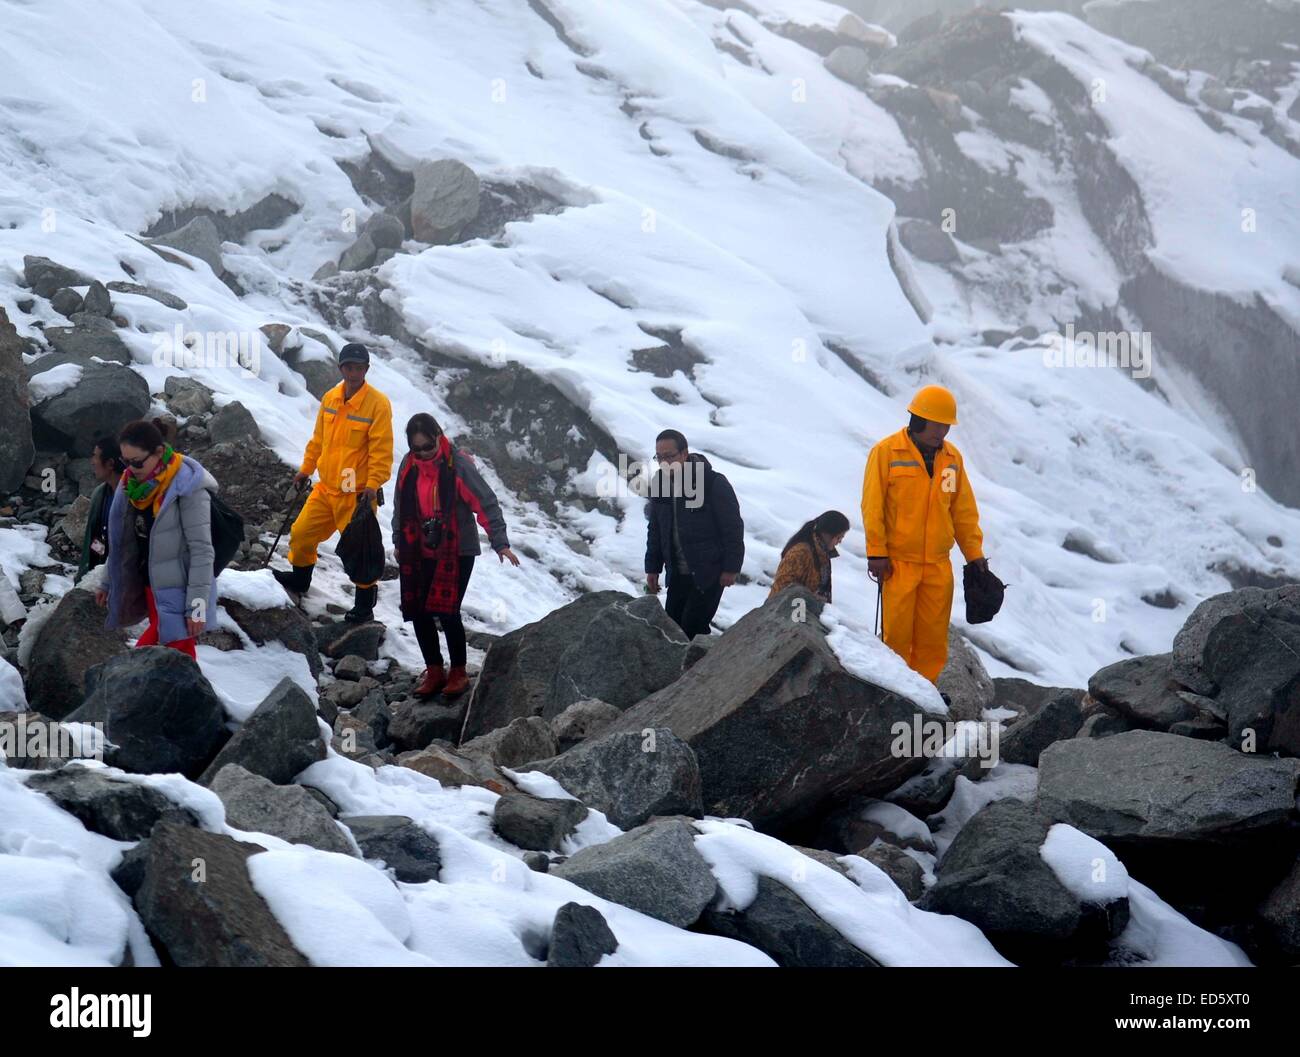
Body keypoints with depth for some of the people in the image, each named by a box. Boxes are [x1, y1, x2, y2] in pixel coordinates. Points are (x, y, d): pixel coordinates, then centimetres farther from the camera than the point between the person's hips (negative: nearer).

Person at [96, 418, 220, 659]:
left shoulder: (188, 488, -18)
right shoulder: (133, 484, 4)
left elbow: (202, 551, -18)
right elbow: (122, 540, 15)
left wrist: (197, 606, -19)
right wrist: (109, 584, 18)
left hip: (177, 591, -8)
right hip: (150, 585, 8)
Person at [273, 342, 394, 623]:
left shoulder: (378, 404, -14)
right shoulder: (330, 399, 5)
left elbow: (381, 450, -16)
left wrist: (373, 485, -23)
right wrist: (306, 469, 19)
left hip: (357, 494, -6)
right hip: (326, 489, 6)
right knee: (301, 534, 12)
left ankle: (365, 604, 14)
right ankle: (300, 577, 37)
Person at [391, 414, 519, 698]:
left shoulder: (458, 465, -15)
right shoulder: (409, 465, 1)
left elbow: (486, 503, -14)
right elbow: (401, 506, 16)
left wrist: (500, 543, -18)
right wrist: (398, 542, 22)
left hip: (457, 552, -5)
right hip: (419, 553, 5)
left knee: (447, 611, -10)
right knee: (419, 612, 4)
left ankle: (458, 672, 7)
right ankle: (434, 671, 20)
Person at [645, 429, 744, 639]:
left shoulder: (714, 484, -16)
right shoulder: (660, 484, 4)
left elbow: (733, 528, -12)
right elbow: (655, 531, 15)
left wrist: (731, 568, -12)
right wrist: (652, 568, 13)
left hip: (708, 573, -7)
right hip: (678, 573, 7)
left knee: (692, 626, -13)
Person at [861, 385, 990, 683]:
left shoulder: (952, 457, 10)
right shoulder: (887, 452, -5)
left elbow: (964, 510, 15)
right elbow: (873, 506, -5)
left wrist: (974, 554, 11)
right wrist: (876, 553, -9)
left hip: (938, 563, 4)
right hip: (899, 562, -4)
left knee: (933, 634, 4)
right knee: (898, 632, -1)